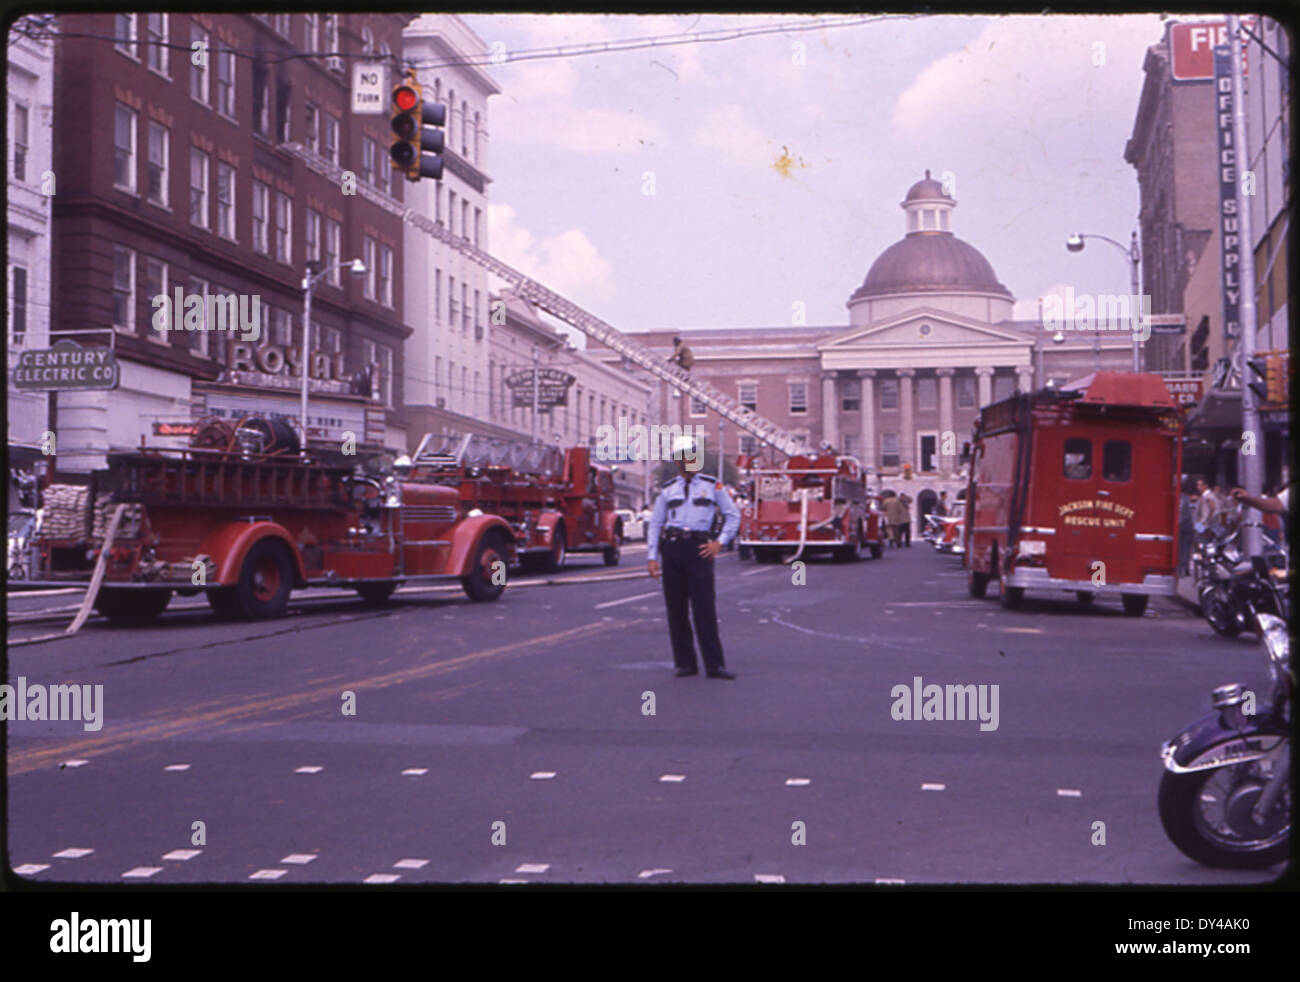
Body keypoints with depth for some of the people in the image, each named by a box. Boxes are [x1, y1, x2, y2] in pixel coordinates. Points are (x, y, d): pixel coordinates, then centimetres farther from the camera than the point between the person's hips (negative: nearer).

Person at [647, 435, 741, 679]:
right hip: (671, 547, 2)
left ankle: (714, 665, -5)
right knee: (676, 608, 2)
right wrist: (652, 557, 5)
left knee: (704, 608, -8)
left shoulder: (712, 485, 9)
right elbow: (655, 524, 14)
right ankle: (685, 663, 10)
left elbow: (733, 515, 13)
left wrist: (720, 542, 1)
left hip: (698, 549, -2)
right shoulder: (668, 489, 14)